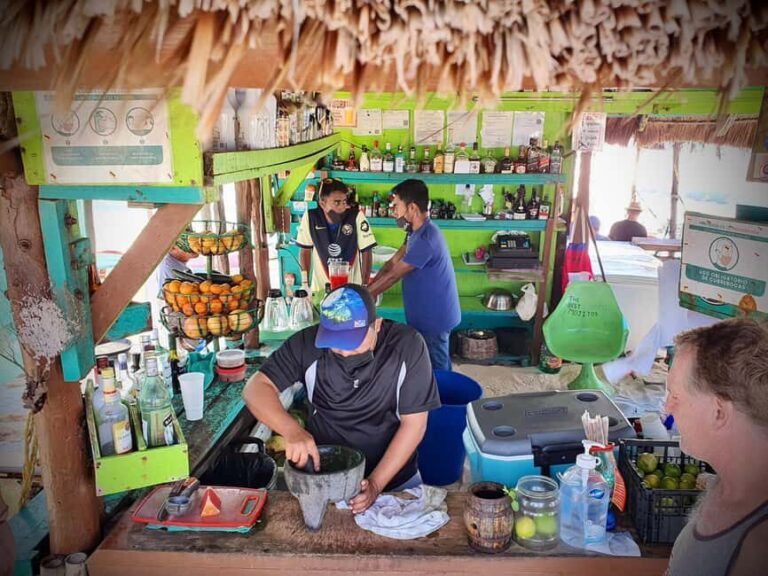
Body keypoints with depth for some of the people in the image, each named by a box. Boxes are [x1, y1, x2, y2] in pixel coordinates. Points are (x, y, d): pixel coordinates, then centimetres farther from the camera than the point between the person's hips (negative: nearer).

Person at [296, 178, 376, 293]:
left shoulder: (356, 217, -16)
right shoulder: (310, 217, -11)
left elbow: (366, 252, -8)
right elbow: (306, 250, 2)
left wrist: (365, 285, -10)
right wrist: (305, 282, 0)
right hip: (320, 287, 1)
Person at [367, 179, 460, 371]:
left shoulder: (425, 239, -27)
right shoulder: (418, 232, 7)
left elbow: (393, 275, -21)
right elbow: (393, 262, 8)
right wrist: (368, 288, -1)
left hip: (434, 318, -9)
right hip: (429, 314, 9)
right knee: (437, 368, 22)